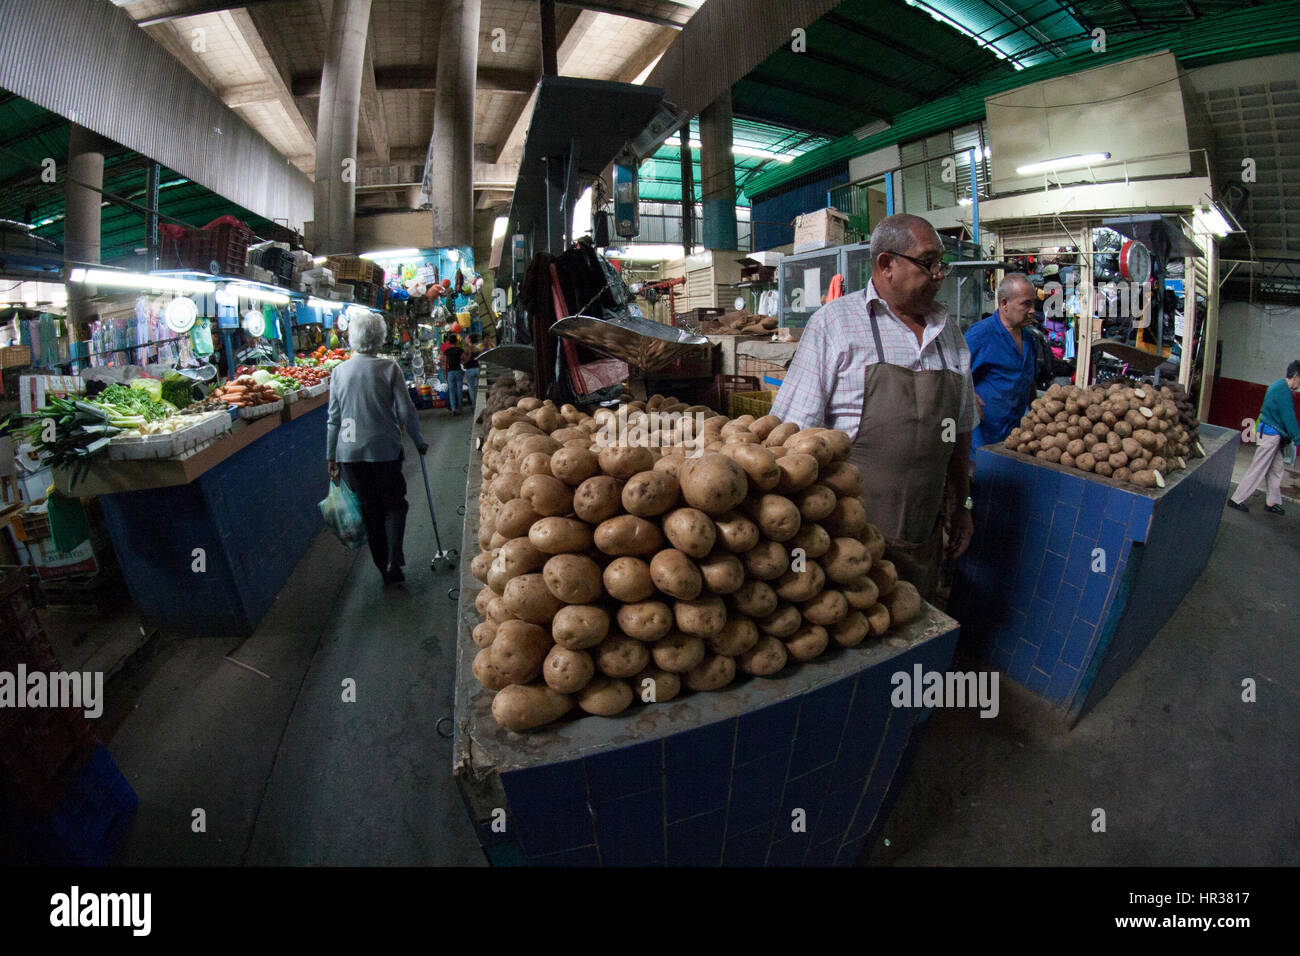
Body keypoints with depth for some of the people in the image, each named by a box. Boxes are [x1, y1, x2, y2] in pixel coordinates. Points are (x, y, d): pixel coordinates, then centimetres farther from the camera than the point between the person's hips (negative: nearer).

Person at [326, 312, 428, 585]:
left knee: (370, 510, 15)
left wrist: (331, 457, 13)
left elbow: (333, 418, 5)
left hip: (349, 453, 3)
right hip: (384, 450, -3)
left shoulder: (339, 371, 2)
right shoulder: (388, 368, -8)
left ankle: (385, 568, 22)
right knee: (394, 502, 16)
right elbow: (406, 411, -8)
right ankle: (394, 560, -1)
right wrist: (419, 441, 7)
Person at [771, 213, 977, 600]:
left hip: (923, 534, 5)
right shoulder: (834, 322, -7)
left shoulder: (949, 333, 11)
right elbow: (795, 430, -11)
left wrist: (960, 505, 19)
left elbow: (960, 430, 19)